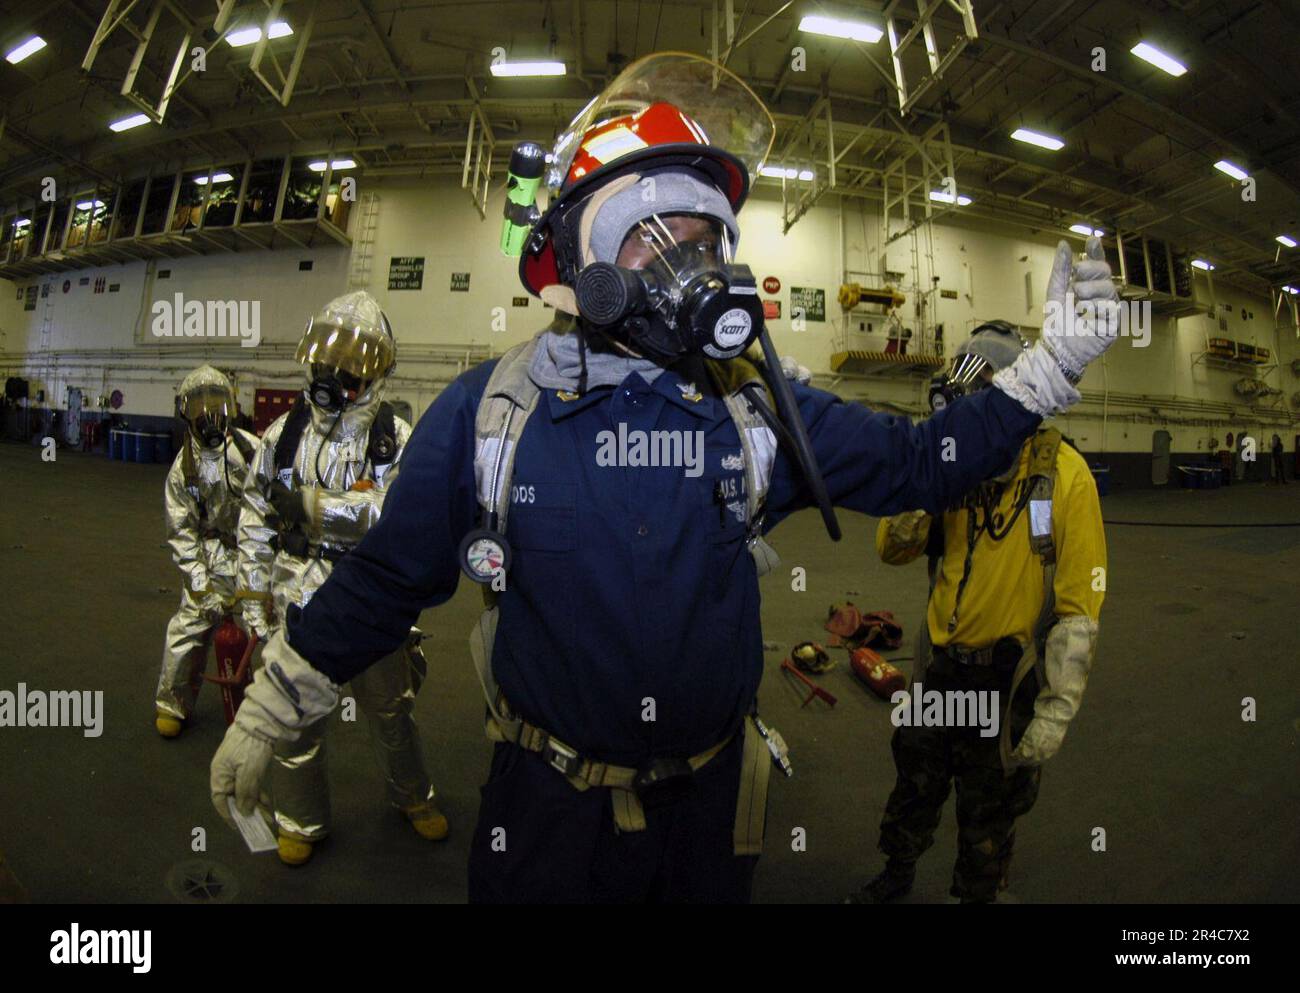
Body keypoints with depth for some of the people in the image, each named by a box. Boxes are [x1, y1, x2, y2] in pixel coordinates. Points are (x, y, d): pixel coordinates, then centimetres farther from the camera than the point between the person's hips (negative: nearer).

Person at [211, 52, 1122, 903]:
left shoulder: (758, 409, -6)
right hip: (547, 806, -1)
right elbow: (388, 579, -3)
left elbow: (918, 466, 0)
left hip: (709, 802, 2)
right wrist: (269, 712, 3)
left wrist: (1051, 363, -6)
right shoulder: (486, 410, -11)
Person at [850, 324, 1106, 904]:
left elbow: (1079, 606, -17)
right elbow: (893, 548, -1)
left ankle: (976, 893, 44)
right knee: (915, 784, 23)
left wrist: (1055, 713, -17)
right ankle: (896, 876, 48)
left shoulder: (1062, 474, -17)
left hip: (1007, 680, -4)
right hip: (941, 665, 5)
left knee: (987, 813, 17)